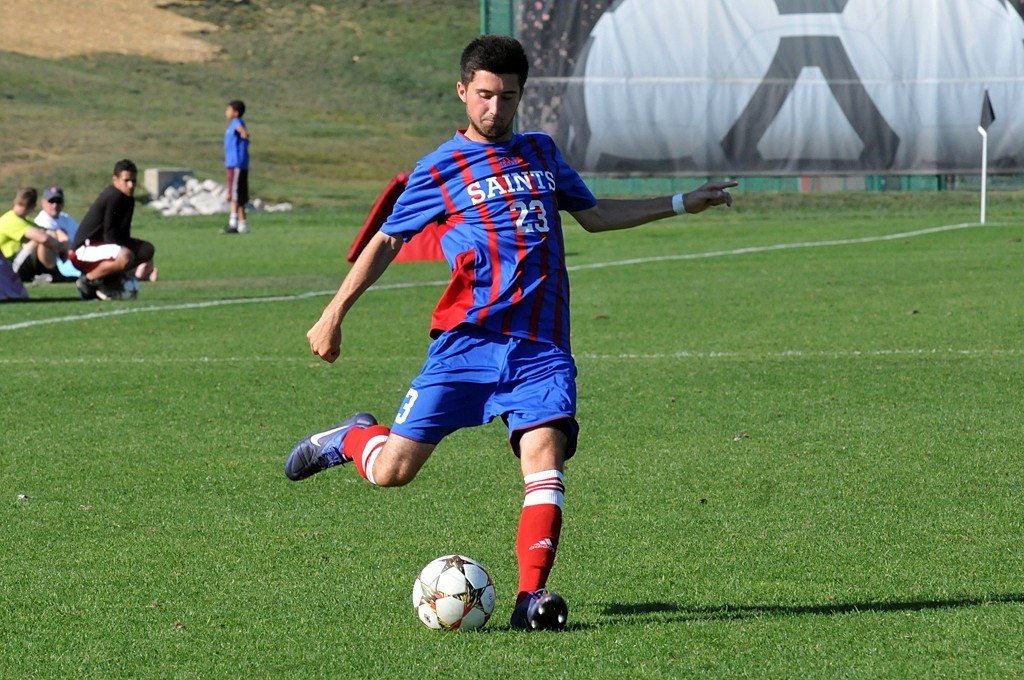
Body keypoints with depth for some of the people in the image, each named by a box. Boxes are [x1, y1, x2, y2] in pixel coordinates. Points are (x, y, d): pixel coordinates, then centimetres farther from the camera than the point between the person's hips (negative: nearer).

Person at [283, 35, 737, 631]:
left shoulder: (541, 152, 20)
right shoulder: (439, 170, 7)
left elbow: (594, 215, 31)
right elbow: (386, 243, 10)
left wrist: (682, 203, 30)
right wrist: (334, 314, 3)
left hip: (541, 346, 2)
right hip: (467, 339, -2)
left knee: (545, 454, -21)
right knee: (393, 470, -6)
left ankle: (532, 594, -25)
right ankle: (352, 438, 29)